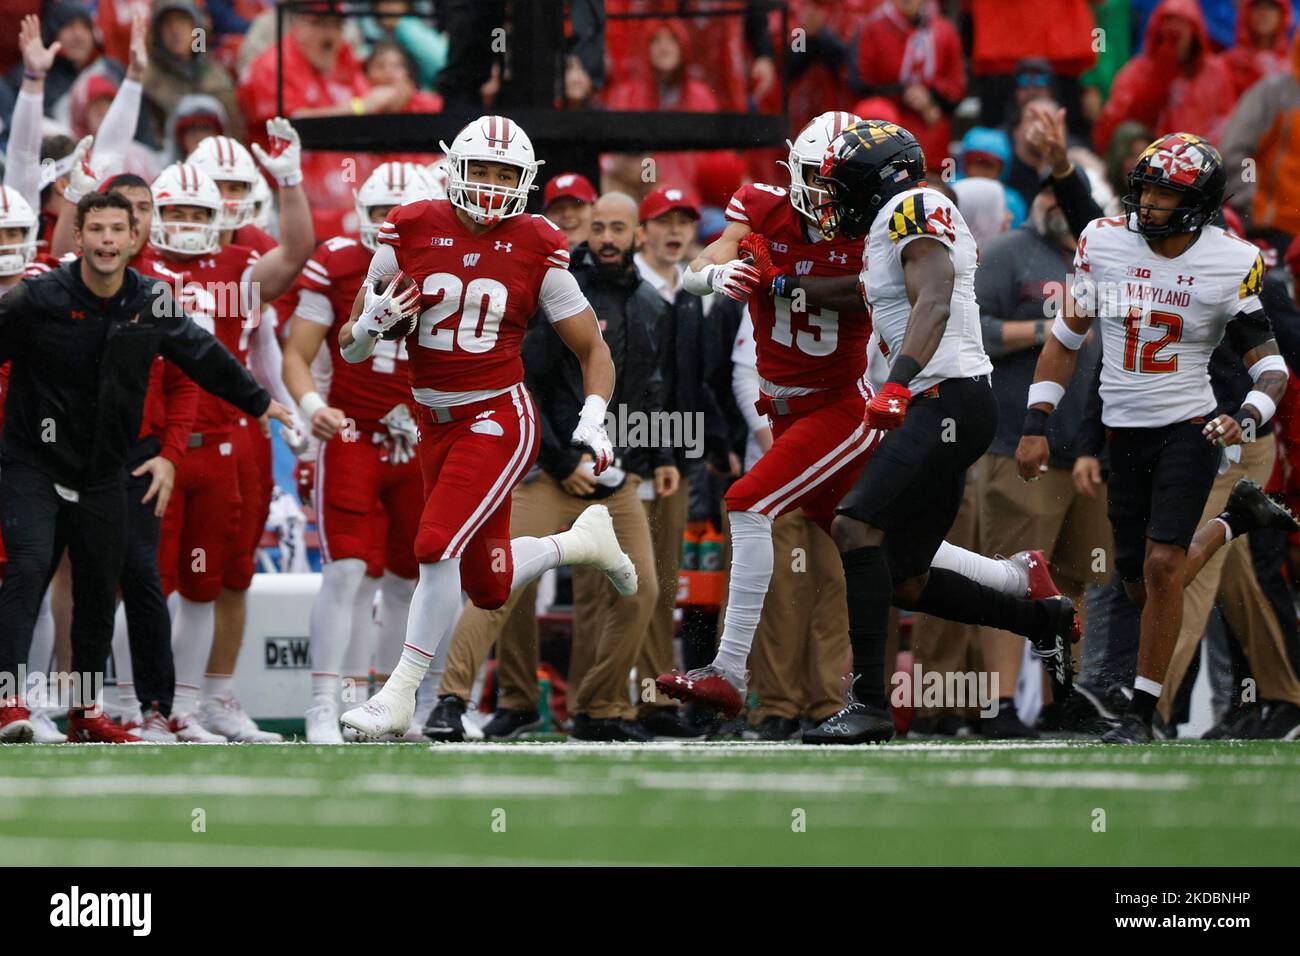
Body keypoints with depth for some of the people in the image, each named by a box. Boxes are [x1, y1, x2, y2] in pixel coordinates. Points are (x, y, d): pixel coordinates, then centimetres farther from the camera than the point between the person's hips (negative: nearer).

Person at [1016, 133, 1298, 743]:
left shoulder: (1231, 265, -12)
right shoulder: (1103, 242, -5)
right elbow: (1065, 339, 6)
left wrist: (1248, 418, -28)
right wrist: (1036, 427, 1)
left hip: (1189, 431, -4)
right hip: (1123, 435, 4)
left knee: (1162, 566, -17)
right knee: (1142, 587, 9)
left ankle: (1142, 712, -4)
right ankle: (1235, 518, 37)